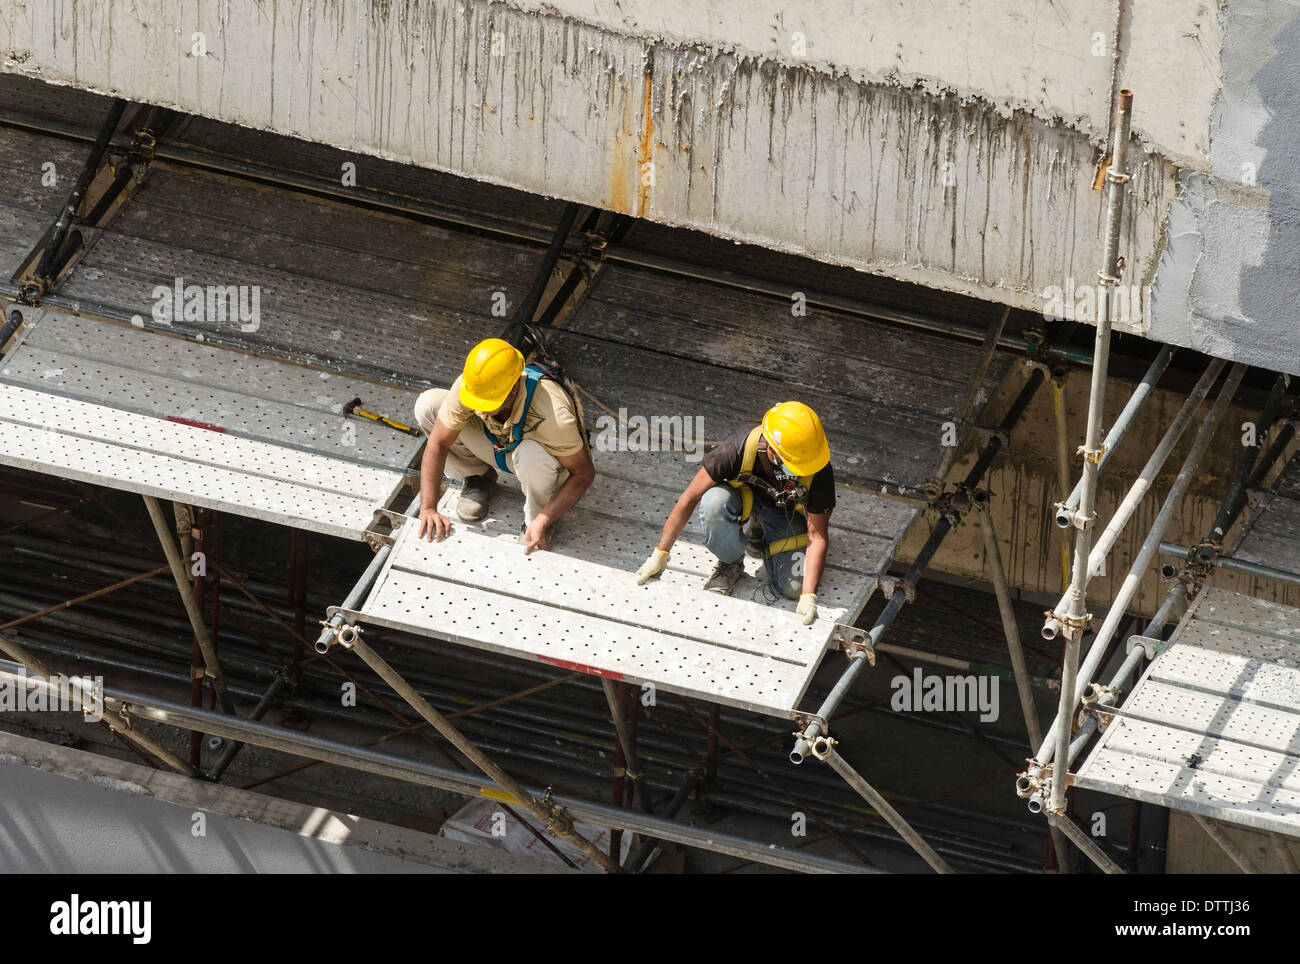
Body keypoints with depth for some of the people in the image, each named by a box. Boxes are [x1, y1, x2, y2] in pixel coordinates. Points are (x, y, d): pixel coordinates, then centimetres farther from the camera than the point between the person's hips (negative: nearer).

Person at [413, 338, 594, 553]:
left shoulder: (552, 415, -41)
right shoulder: (469, 384, -30)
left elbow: (584, 473, -29)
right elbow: (438, 443, -21)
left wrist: (542, 522, -37)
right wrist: (428, 509, -28)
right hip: (499, 444, 4)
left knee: (531, 454, -42)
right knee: (427, 405, -17)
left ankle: (536, 518, -10)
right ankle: (480, 476, 5)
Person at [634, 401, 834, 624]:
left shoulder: (820, 473, -34)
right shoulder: (739, 448, -36)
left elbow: (818, 537, -26)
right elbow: (690, 498, -25)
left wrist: (808, 597, -35)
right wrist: (660, 554, -23)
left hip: (789, 512, 1)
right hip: (747, 496, -1)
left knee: (795, 587, -19)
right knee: (714, 501, -37)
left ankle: (761, 538, 13)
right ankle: (730, 564, -7)